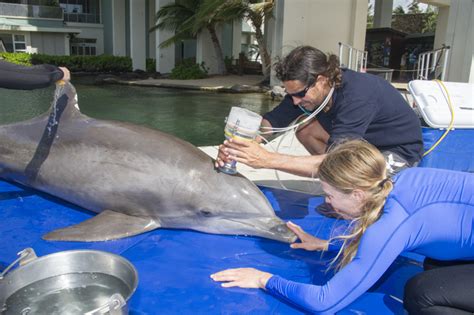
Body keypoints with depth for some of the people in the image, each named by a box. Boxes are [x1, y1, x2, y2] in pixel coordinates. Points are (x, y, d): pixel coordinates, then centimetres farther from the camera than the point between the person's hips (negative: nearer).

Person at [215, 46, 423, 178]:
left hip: (399, 151, -7)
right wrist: (238, 146, -34)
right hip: (364, 139, 8)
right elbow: (271, 121, -14)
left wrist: (268, 160, -51)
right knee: (305, 129, -10)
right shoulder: (305, 88, -15)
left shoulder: (357, 96, -37)